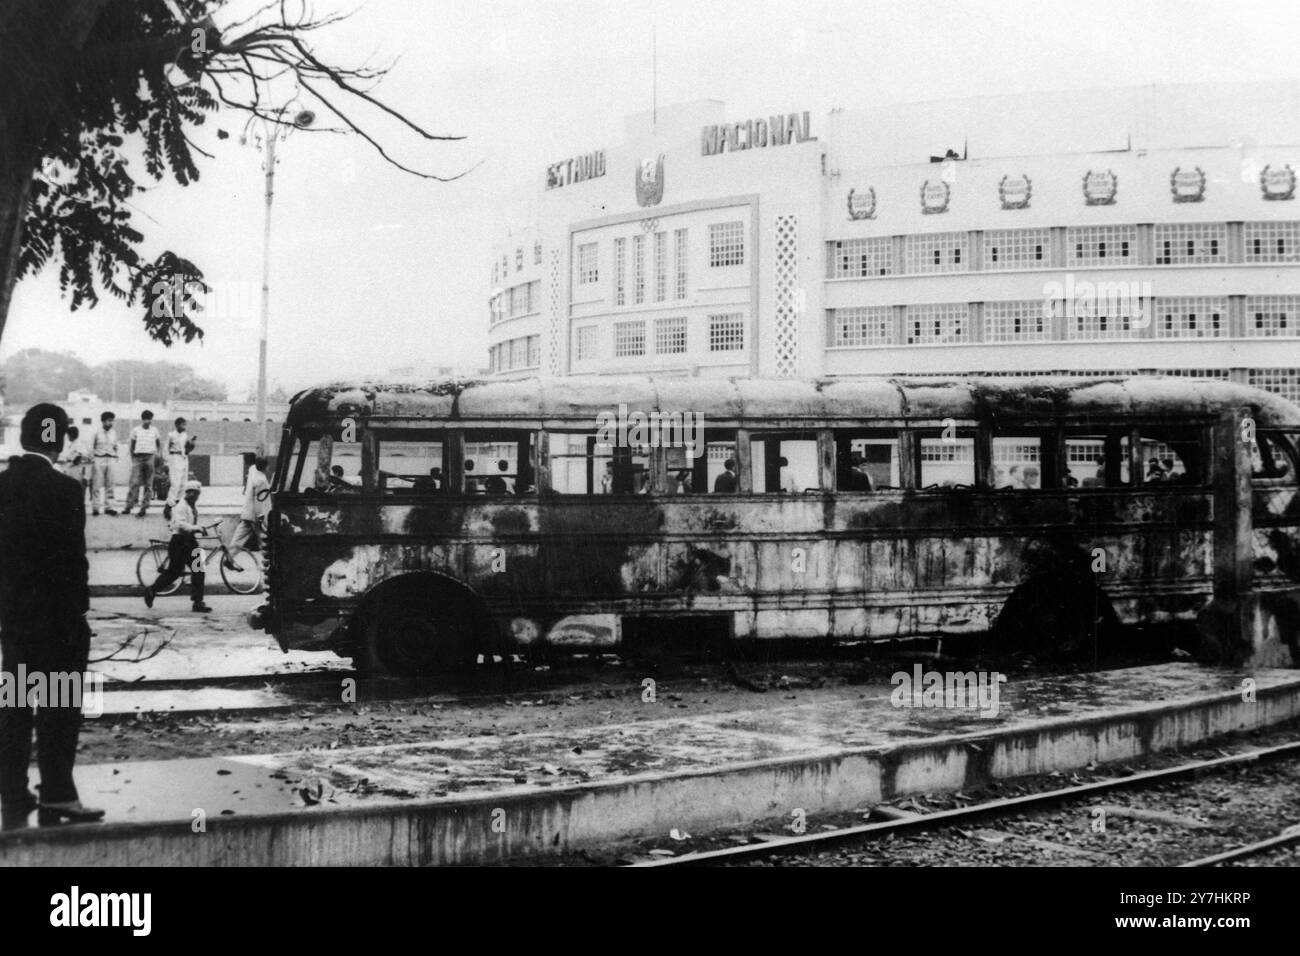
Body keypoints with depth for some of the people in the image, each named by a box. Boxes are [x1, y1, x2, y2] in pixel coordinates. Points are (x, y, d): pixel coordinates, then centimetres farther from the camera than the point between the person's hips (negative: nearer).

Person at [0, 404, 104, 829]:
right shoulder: (63, 490, -16)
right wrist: (77, 617, -8)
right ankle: (57, 795, 4)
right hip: (55, 616, -6)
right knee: (58, 706, 2)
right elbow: (73, 559, -16)